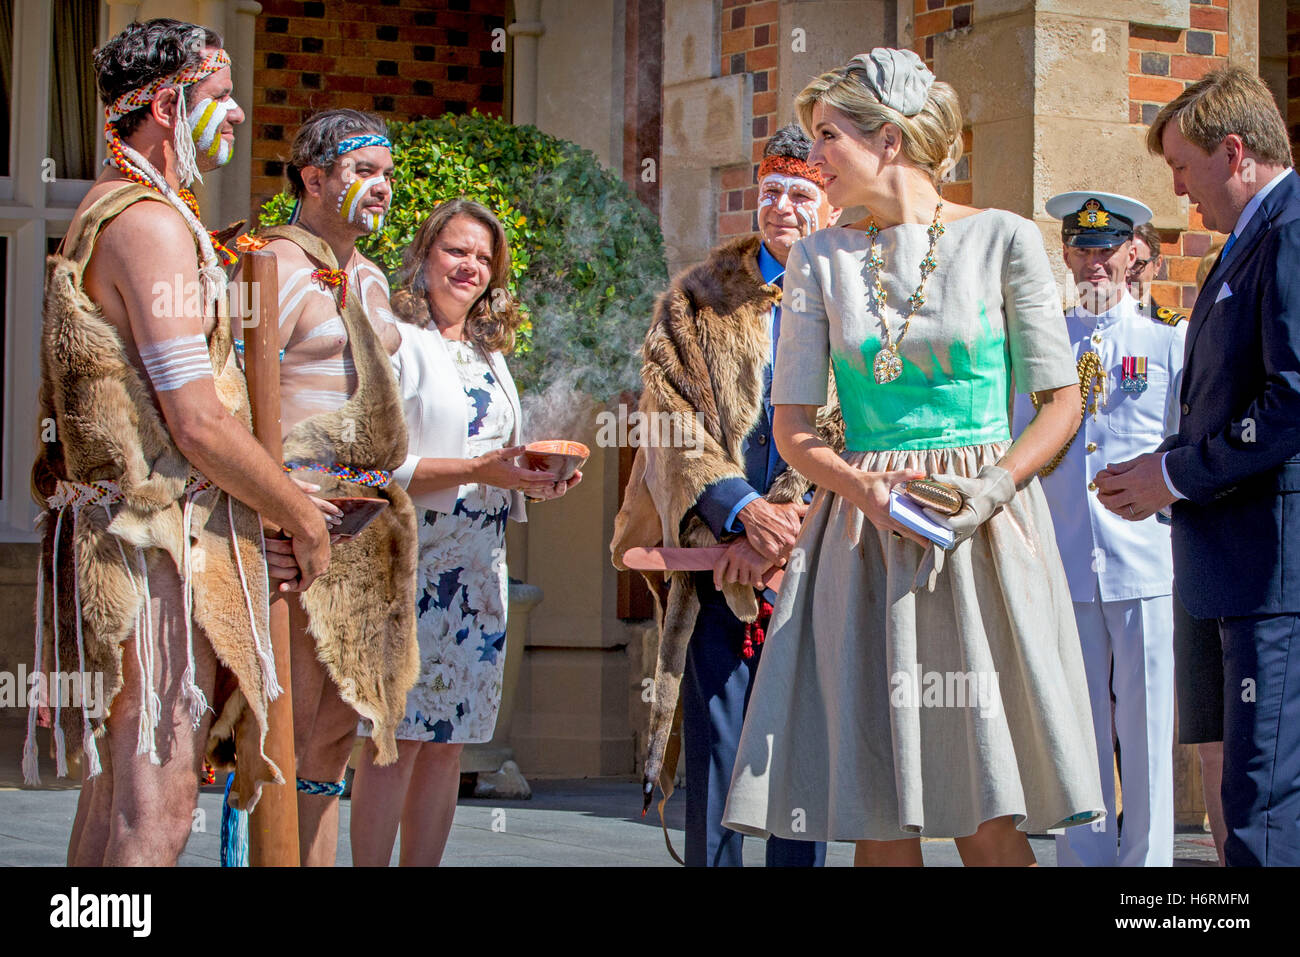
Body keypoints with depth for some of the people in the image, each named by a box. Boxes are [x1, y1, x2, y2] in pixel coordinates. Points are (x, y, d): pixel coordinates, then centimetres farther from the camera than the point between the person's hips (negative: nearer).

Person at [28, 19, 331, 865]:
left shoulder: (107, 214, 19)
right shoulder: (151, 223, -14)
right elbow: (198, 424, -20)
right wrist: (304, 521, -7)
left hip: (125, 543, 11)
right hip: (159, 548, -11)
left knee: (116, 795, 14)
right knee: (155, 811, -9)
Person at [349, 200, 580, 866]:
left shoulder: (491, 356, 19)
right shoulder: (396, 343, -5)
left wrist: (538, 481, 1)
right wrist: (475, 471, -20)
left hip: (481, 566, 7)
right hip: (413, 561, -7)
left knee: (446, 740, 6)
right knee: (396, 738, -8)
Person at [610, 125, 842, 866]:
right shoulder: (697, 303, 9)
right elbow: (673, 424, -1)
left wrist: (789, 525, -14)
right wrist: (745, 512, -15)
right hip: (716, 563, 1)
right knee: (713, 755, 0)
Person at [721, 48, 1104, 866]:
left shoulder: (1002, 239, 1)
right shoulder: (820, 260, 10)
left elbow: (1062, 401, 2)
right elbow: (792, 425, 8)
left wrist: (995, 487, -15)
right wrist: (867, 490, -12)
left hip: (986, 537, -2)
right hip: (863, 541, 2)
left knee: (990, 820, -4)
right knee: (879, 820, 0)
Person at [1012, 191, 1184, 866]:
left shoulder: (1171, 338, 8)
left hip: (1147, 565, -2)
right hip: (1064, 565, 2)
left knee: (1145, 731, -1)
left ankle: (1148, 861, 8)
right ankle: (1085, 859, 12)